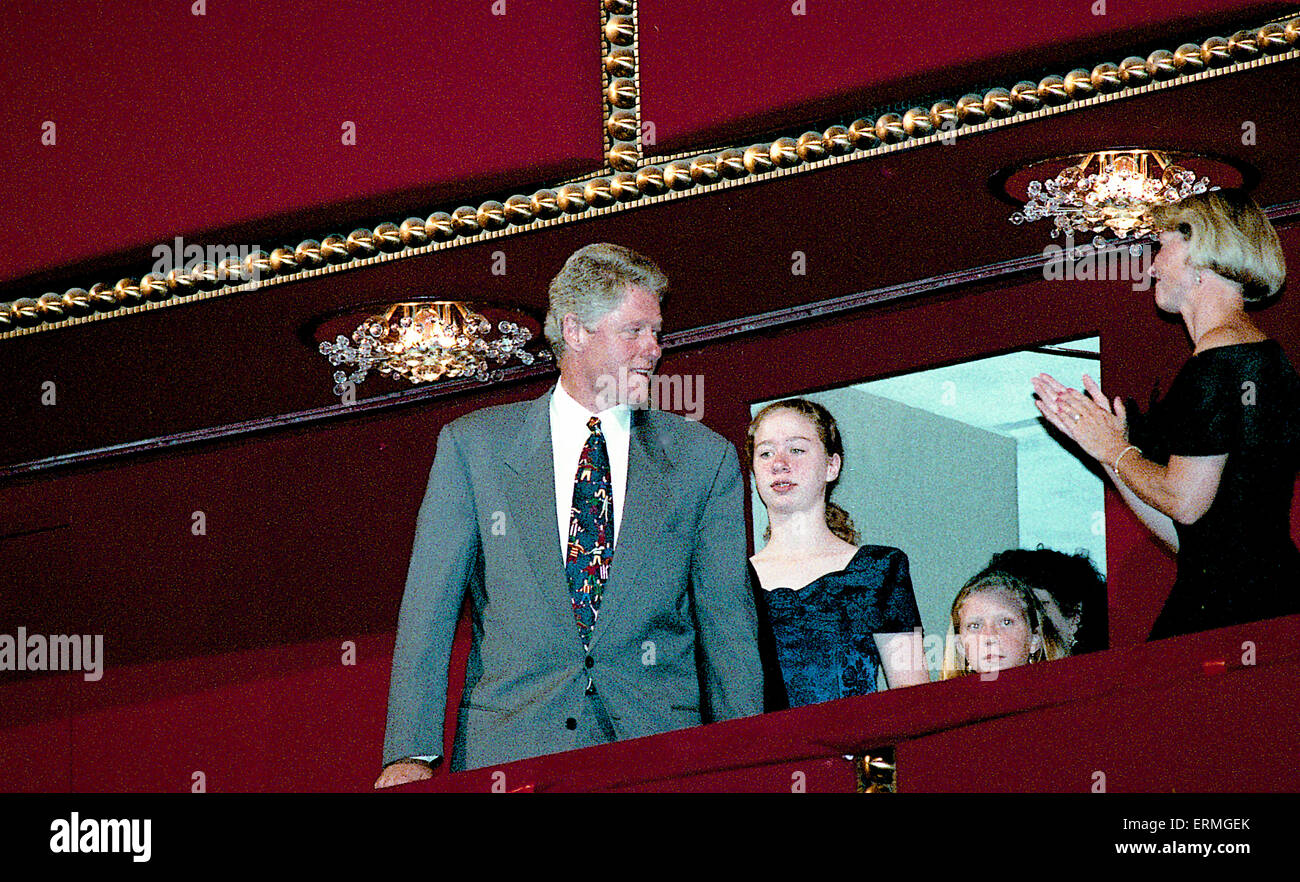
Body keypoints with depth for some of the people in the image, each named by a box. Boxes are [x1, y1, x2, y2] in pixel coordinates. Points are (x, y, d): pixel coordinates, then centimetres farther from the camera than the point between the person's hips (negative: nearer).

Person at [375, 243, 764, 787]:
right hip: (505, 751, -1)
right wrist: (411, 753, -7)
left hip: (658, 749, 1)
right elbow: (428, 608, 3)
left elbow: (727, 620, 10)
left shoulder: (705, 458, 10)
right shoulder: (471, 445, 7)